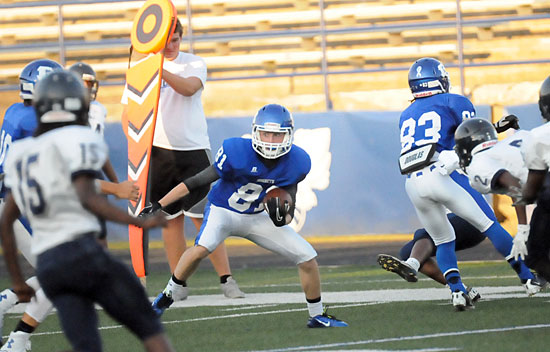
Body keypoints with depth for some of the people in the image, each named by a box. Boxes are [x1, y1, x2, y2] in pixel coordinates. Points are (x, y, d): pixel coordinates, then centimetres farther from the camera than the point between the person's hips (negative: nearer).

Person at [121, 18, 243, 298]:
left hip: (193, 150, -2)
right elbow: (128, 111, 8)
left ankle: (226, 279, -4)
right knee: (171, 220, 4)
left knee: (203, 217, -7)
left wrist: (159, 69, -32)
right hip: (159, 150, 2)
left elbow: (189, 88, -20)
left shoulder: (194, 64, 2)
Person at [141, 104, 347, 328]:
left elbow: (289, 207, -3)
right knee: (202, 248, -35)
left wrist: (282, 218, -29)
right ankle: (168, 297, -15)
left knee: (308, 258, -3)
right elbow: (197, 182, -19)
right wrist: (159, 206, -18)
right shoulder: (236, 153, -27)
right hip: (222, 210, -5)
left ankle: (317, 316, 19)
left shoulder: (295, 163, -14)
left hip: (257, 217, 5)